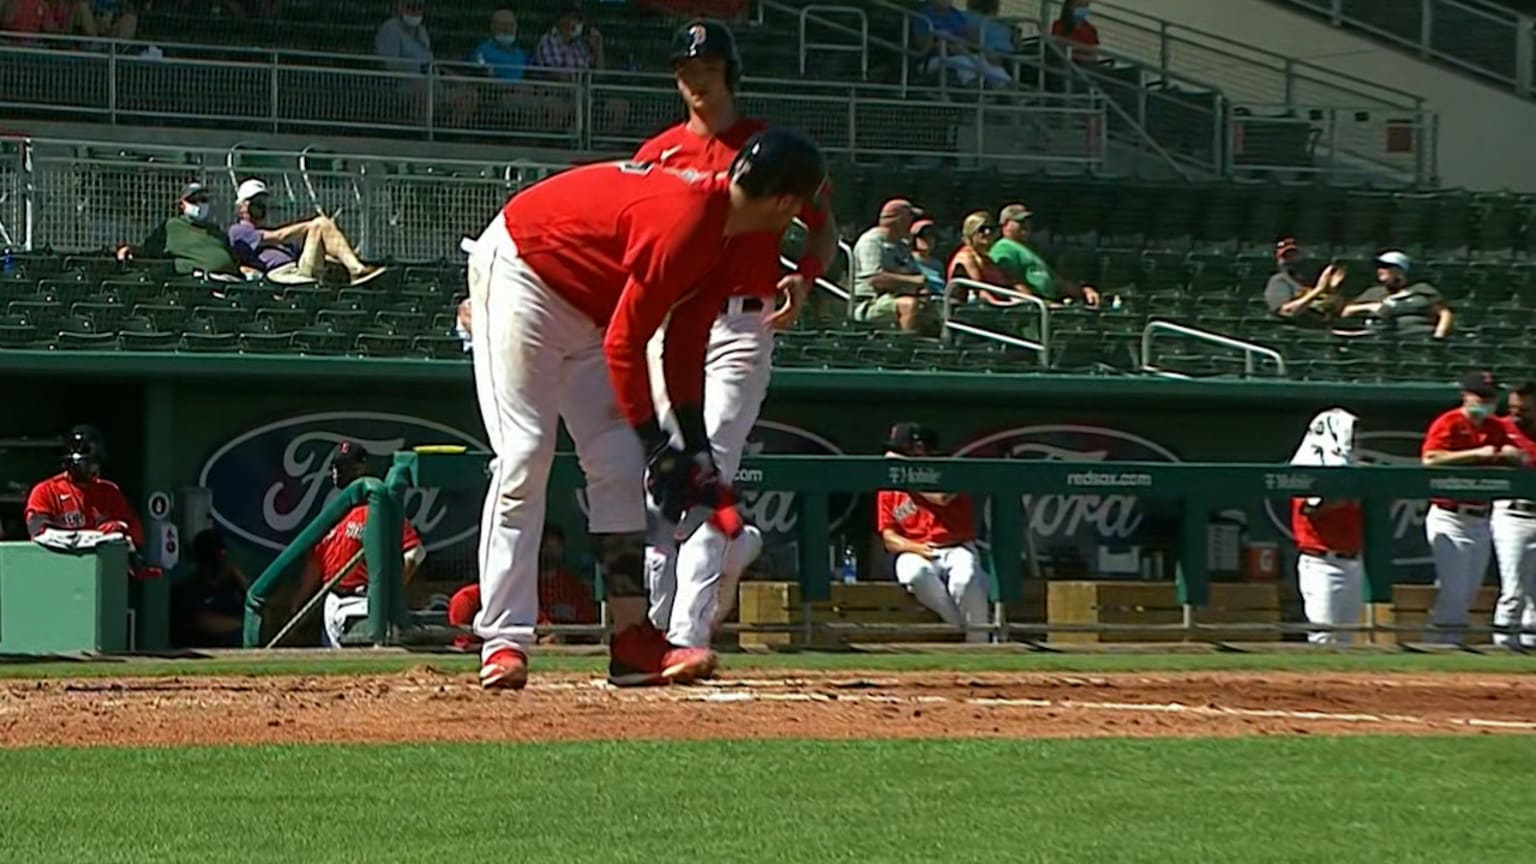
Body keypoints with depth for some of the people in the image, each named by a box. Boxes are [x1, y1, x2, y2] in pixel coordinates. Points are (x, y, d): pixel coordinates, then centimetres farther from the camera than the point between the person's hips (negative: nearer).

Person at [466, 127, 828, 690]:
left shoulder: (723, 229, -1)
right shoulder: (681, 221, -30)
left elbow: (686, 343, 4)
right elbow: (624, 343, -26)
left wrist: (696, 448, -1)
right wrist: (656, 445, -20)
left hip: (585, 304, 10)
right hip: (519, 272, -10)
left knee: (620, 468, 3)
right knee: (524, 458, -16)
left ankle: (632, 644, 1)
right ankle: (504, 641, -17)